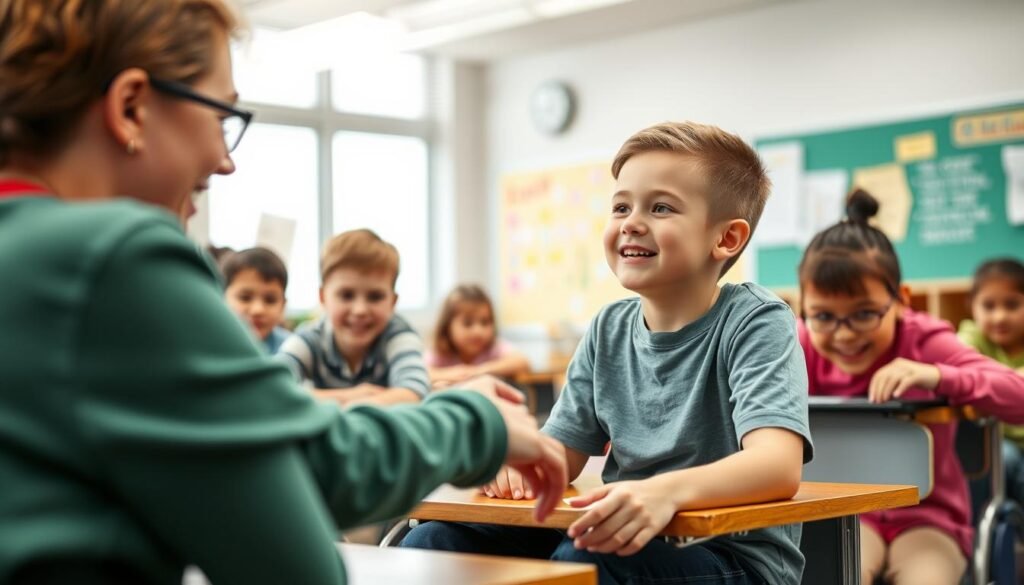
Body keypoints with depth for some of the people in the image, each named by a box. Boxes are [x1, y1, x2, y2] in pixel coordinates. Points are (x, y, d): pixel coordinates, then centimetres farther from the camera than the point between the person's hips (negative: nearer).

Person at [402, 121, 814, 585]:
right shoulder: (610, 330, 8)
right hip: (631, 540, 5)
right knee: (438, 541, -10)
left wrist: (667, 491, -46)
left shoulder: (756, 321, -11)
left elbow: (778, 463, -27)